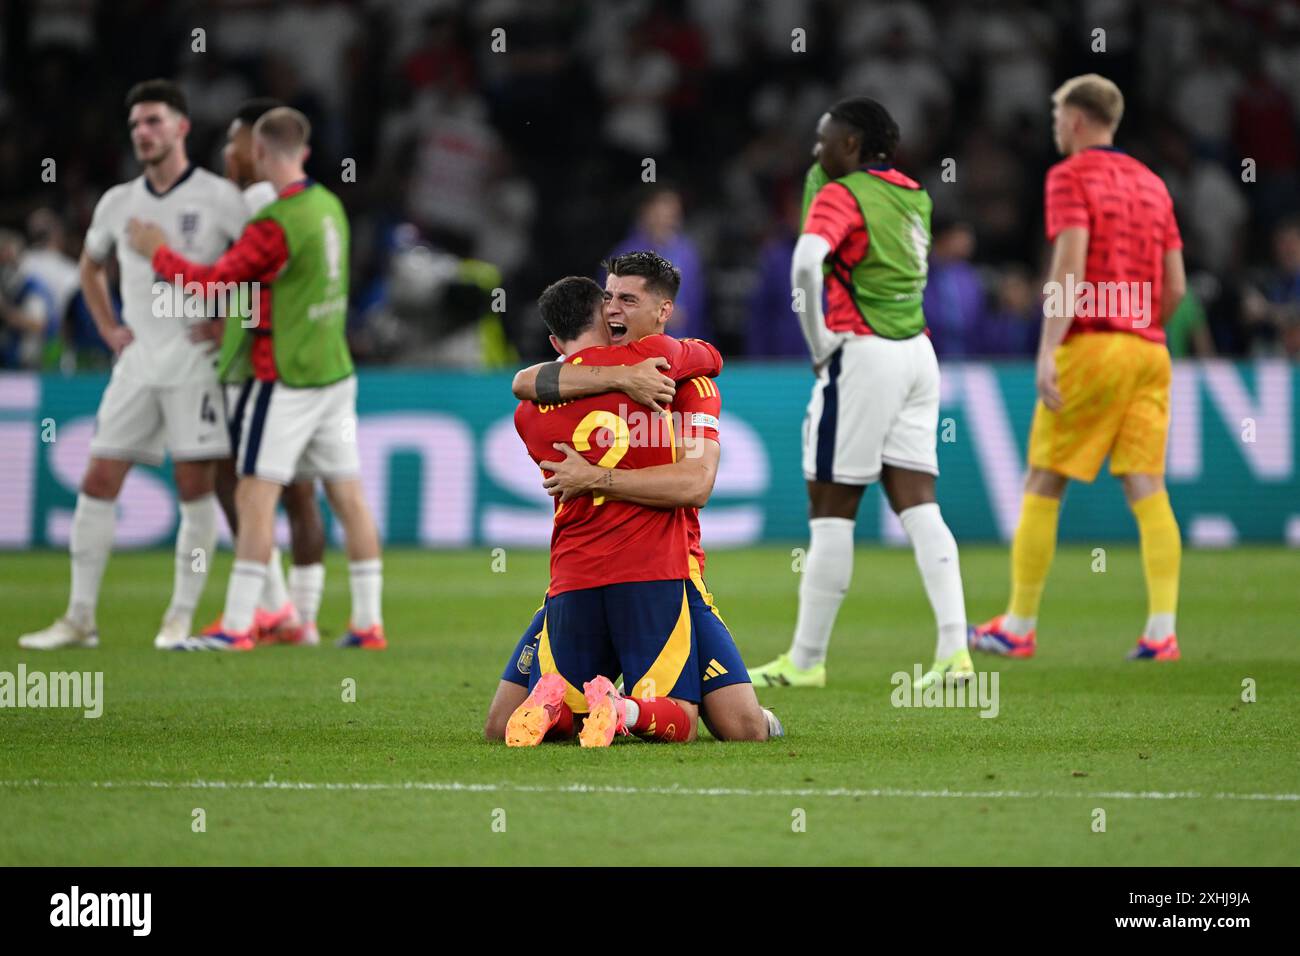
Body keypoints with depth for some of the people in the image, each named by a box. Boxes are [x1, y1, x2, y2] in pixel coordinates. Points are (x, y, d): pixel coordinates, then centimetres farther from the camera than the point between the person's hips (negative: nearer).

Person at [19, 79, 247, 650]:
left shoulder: (219, 198, -5)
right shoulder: (117, 203, 10)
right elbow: (91, 267, 27)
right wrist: (108, 329, 15)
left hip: (196, 361, -4)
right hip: (136, 362, 5)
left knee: (195, 486, -5)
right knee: (98, 482, 0)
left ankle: (182, 618, 3)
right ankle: (80, 619, 5)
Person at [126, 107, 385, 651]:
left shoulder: (276, 224, -18)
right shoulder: (329, 206, 8)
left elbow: (211, 284, -12)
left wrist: (156, 252, 2)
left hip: (288, 379, -8)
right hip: (335, 372, 8)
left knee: (255, 495, -6)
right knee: (347, 494, 8)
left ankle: (236, 626, -9)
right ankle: (368, 622, 9)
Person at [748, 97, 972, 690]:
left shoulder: (840, 196, -11)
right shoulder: (912, 195, 13)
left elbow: (806, 263, -27)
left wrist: (817, 340, -16)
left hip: (862, 353, -7)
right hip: (918, 352, 7)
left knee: (830, 510, 0)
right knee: (918, 506, 4)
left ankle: (806, 661, 4)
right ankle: (954, 649, -7)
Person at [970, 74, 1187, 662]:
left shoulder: (1070, 177, -3)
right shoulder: (1151, 184, 17)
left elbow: (1071, 266, -15)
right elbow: (1176, 286, 13)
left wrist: (1048, 351, -19)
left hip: (1091, 344, -6)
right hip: (1149, 350, 6)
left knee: (1042, 488, 2)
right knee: (1147, 491, 0)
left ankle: (1018, 628, 5)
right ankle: (1162, 631, -10)